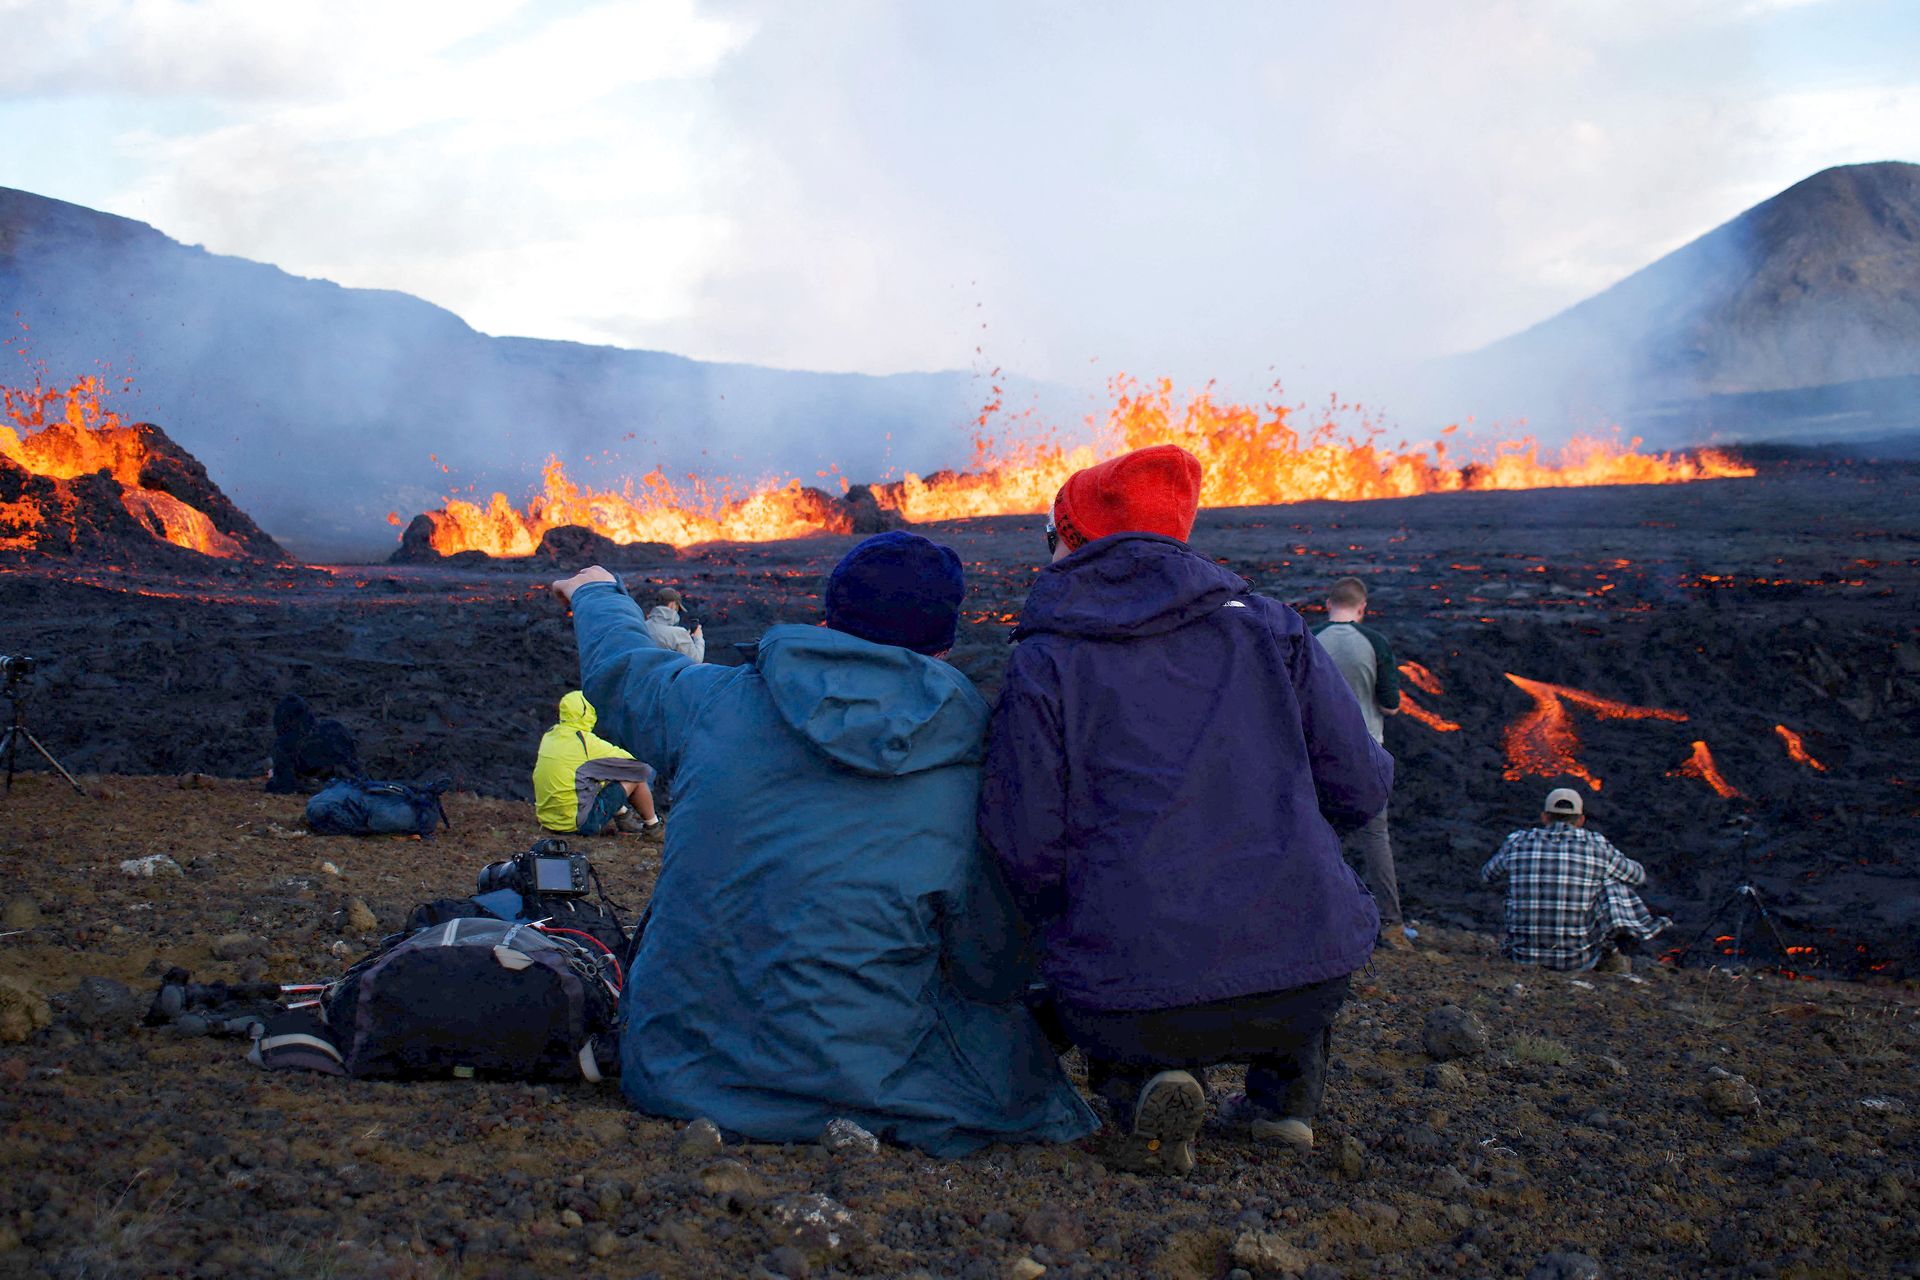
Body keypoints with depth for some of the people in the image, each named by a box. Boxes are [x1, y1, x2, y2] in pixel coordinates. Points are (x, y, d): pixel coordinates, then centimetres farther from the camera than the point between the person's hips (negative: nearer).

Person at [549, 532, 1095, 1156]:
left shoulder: (717, 701, -4)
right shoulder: (969, 783, -12)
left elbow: (620, 668, 20)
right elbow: (998, 976, -1)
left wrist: (597, 594, 43)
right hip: (850, 1084, -4)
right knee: (1014, 1049, 18)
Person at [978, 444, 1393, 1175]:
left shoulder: (1043, 663, 0)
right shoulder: (1269, 627, 8)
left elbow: (1024, 847, -5)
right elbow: (1358, 791, 8)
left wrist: (1063, 940, 16)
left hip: (1131, 997, -2)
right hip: (1307, 985, 3)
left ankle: (1137, 1088, 1)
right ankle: (1287, 1088, 23)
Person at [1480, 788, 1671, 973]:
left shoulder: (1517, 842, 0)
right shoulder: (1596, 846, -4)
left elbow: (1488, 875, 21)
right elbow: (1637, 875, 16)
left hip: (1523, 956, 2)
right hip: (1575, 960, -2)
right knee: (1609, 879, 18)